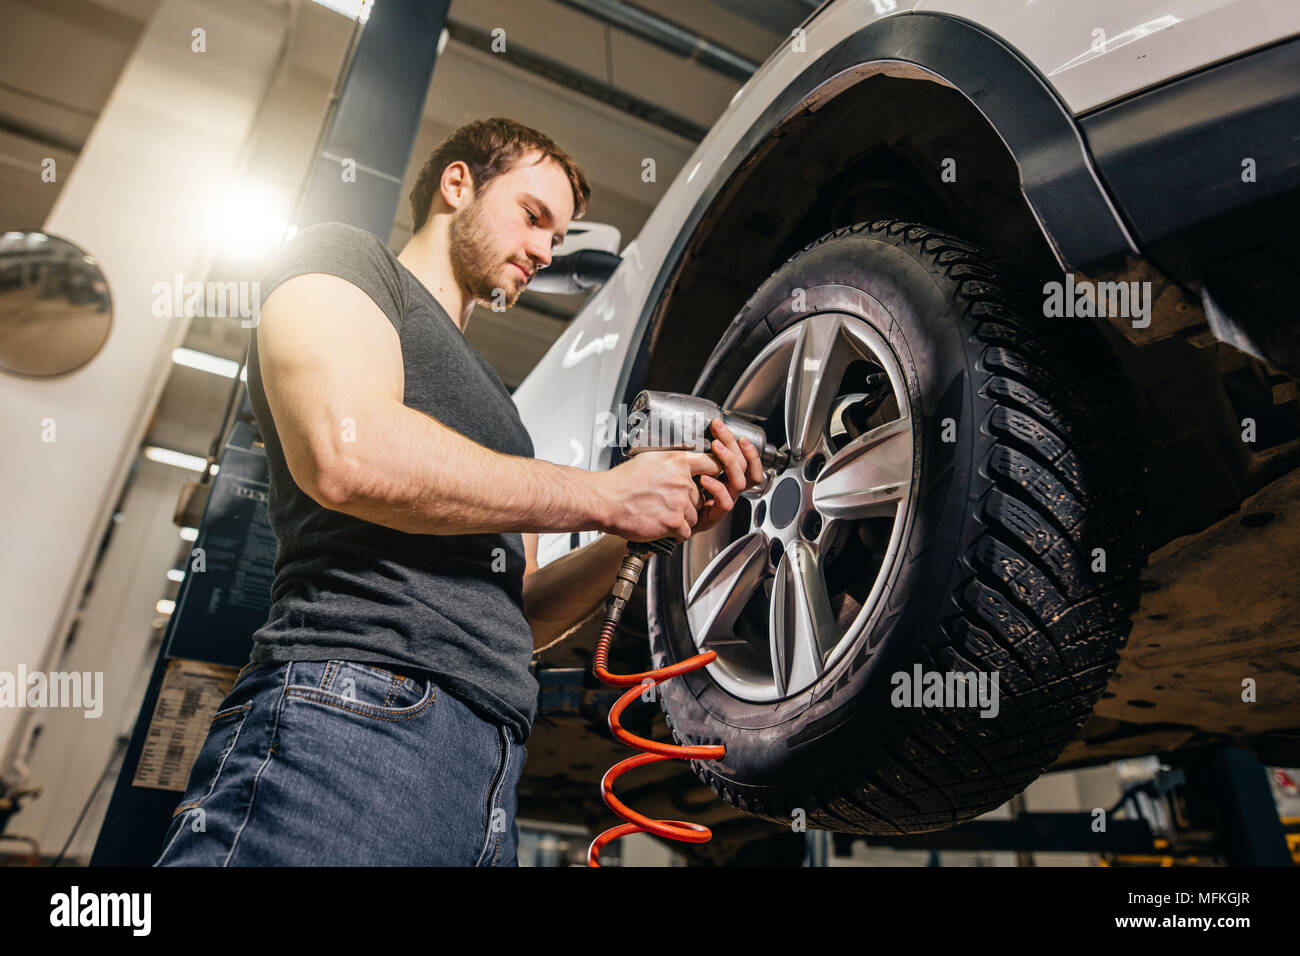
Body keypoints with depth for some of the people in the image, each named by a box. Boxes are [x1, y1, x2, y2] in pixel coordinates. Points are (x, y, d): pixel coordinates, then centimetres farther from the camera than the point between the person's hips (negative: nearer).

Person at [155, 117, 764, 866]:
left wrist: (652, 524, 7)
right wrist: (604, 497, -8)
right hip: (356, 712, -7)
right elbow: (347, 453, -17)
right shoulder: (341, 258, 6)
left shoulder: (489, 399, 27)